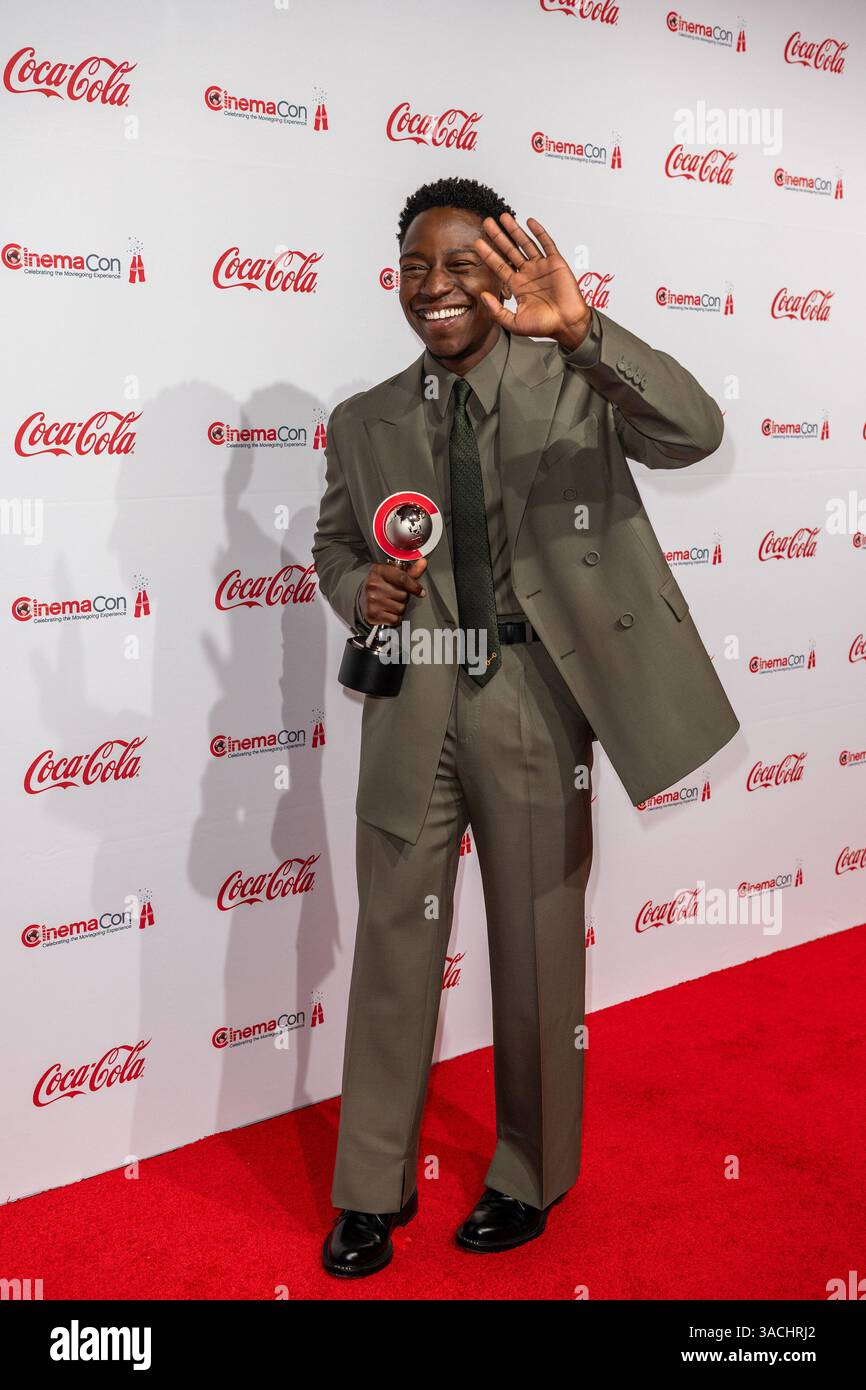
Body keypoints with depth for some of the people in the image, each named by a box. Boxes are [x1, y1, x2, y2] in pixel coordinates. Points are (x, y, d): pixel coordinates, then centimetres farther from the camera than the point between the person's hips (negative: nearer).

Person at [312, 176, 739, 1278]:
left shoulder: (572, 382, -1)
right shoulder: (362, 422, 8)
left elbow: (695, 432, -16)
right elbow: (332, 542, 21)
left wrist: (583, 330, -30)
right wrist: (359, 590, -3)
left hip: (534, 701, -2)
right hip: (412, 705, 2)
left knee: (539, 951, 10)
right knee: (393, 946, 9)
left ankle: (530, 1178, 31)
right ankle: (374, 1189, 26)